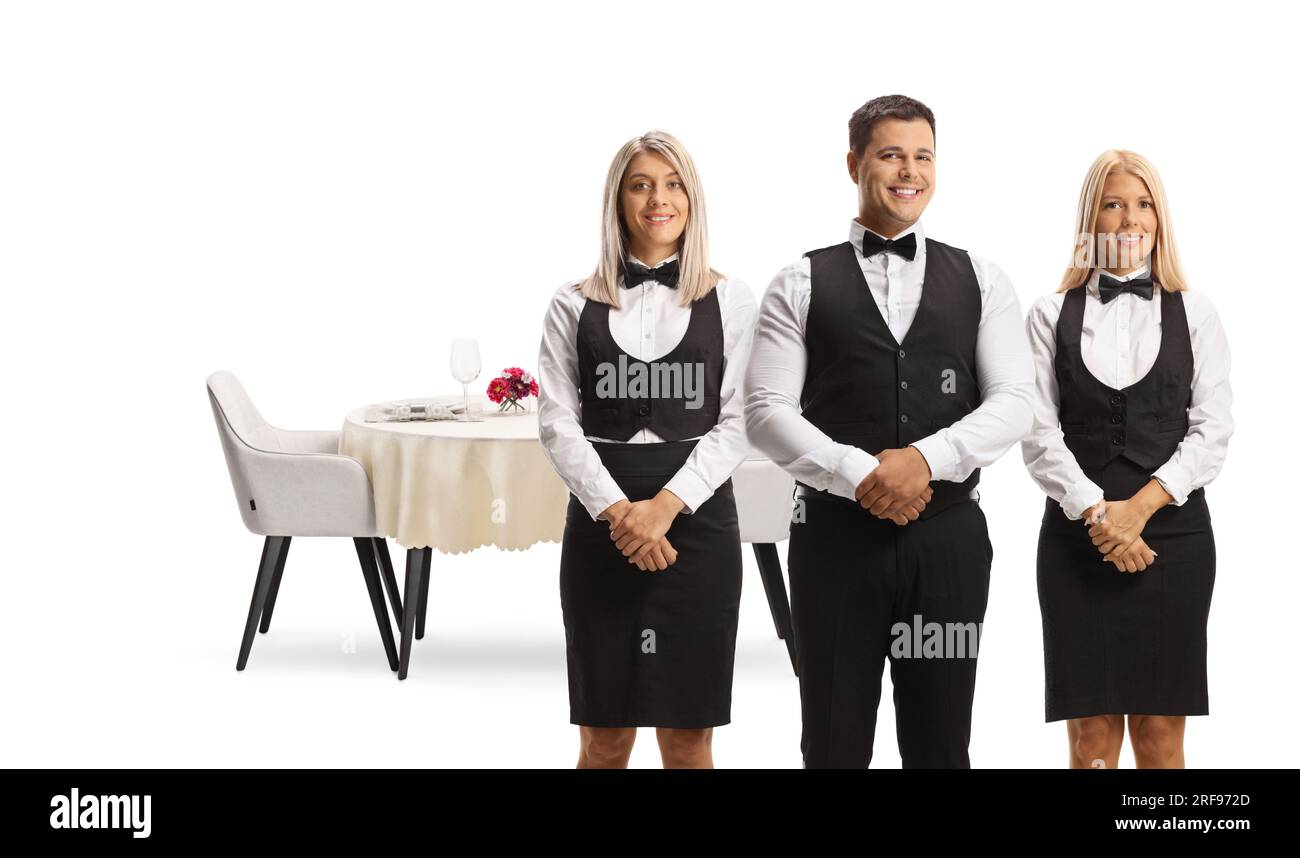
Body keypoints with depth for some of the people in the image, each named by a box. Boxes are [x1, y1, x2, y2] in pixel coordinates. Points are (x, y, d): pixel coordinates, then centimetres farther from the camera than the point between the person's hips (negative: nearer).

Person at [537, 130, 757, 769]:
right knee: (603, 741, 3)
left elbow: (738, 422, -1)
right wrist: (618, 511, -14)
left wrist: (664, 507, -13)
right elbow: (558, 422, 0)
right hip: (600, 523, 1)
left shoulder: (730, 301, 6)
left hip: (697, 518, 0)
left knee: (687, 741, 2)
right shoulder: (574, 305, 7)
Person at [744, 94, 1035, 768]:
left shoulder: (981, 282, 10)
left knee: (939, 743, 8)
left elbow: (1013, 402, 0)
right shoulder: (801, 284, 5)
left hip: (949, 537, 1)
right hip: (836, 532, -1)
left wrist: (925, 458, -15)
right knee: (834, 742, 5)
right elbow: (766, 410, -4)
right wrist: (860, 476, -16)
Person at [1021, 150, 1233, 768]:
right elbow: (1038, 433, -1)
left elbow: (1211, 431, 0)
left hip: (1171, 532, 0)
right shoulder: (1052, 315, 6)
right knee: (1091, 735, 0)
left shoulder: (1194, 314, 7)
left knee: (1160, 730, 2)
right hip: (1078, 534, 0)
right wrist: (1096, 513, -12)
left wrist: (1140, 507, -11)